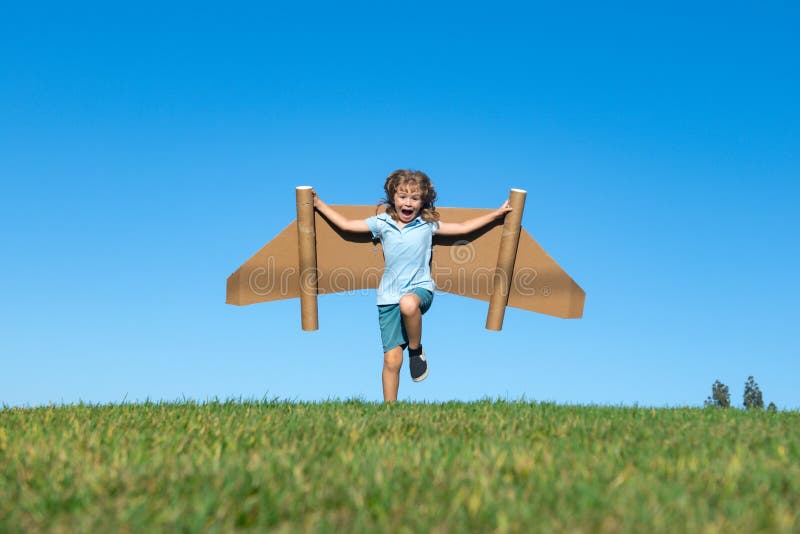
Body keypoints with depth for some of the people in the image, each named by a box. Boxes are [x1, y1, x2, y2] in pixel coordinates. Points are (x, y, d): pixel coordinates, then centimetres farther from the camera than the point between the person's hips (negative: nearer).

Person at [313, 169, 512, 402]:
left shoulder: (428, 224, 6)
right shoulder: (382, 222, 7)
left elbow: (462, 227, 15)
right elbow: (346, 224, 16)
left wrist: (497, 213, 15)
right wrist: (319, 204, 18)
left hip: (420, 288, -1)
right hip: (389, 297, 2)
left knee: (408, 303, -41)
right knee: (391, 361, -3)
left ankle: (416, 349, -12)